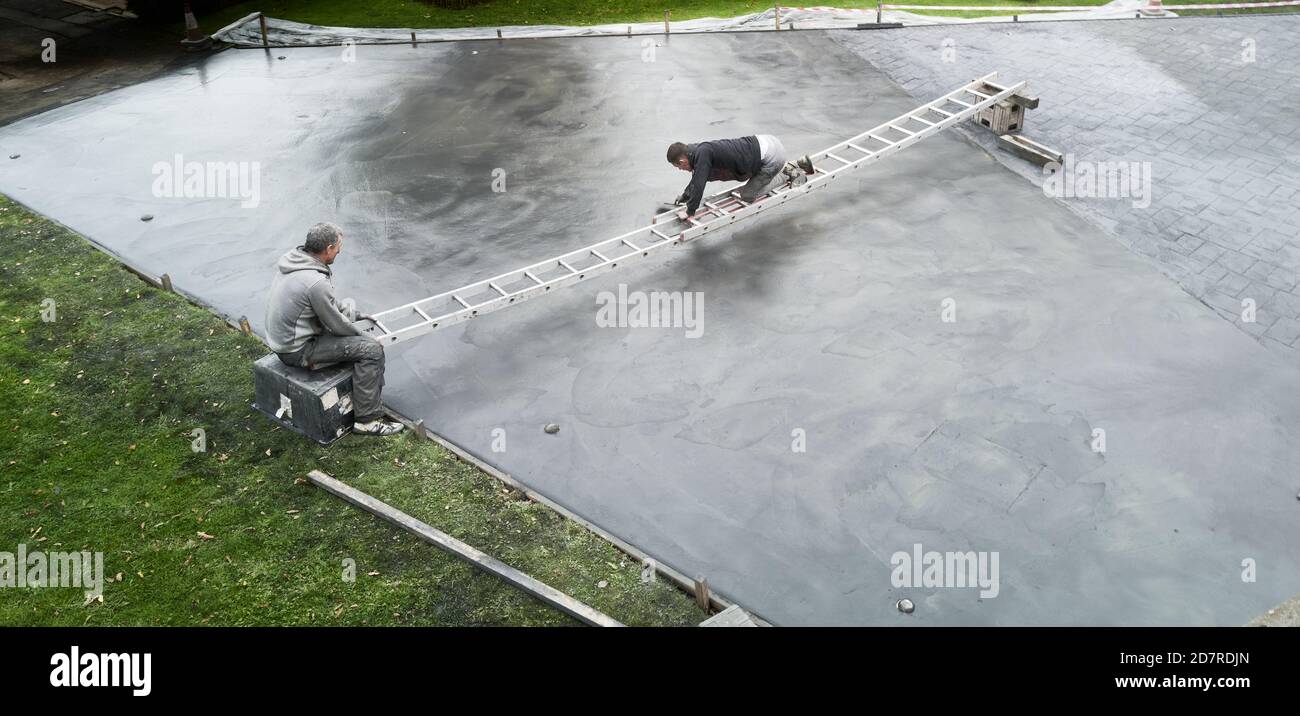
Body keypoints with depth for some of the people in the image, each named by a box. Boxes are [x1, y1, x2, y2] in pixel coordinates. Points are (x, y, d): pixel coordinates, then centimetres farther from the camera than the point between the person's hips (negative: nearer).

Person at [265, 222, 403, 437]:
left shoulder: (293, 259, 1)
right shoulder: (316, 282, -29)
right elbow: (336, 325, -16)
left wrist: (355, 313, 14)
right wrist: (361, 335, 2)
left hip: (281, 337, 10)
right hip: (297, 350, -10)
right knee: (371, 349, -12)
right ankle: (368, 420, -7)